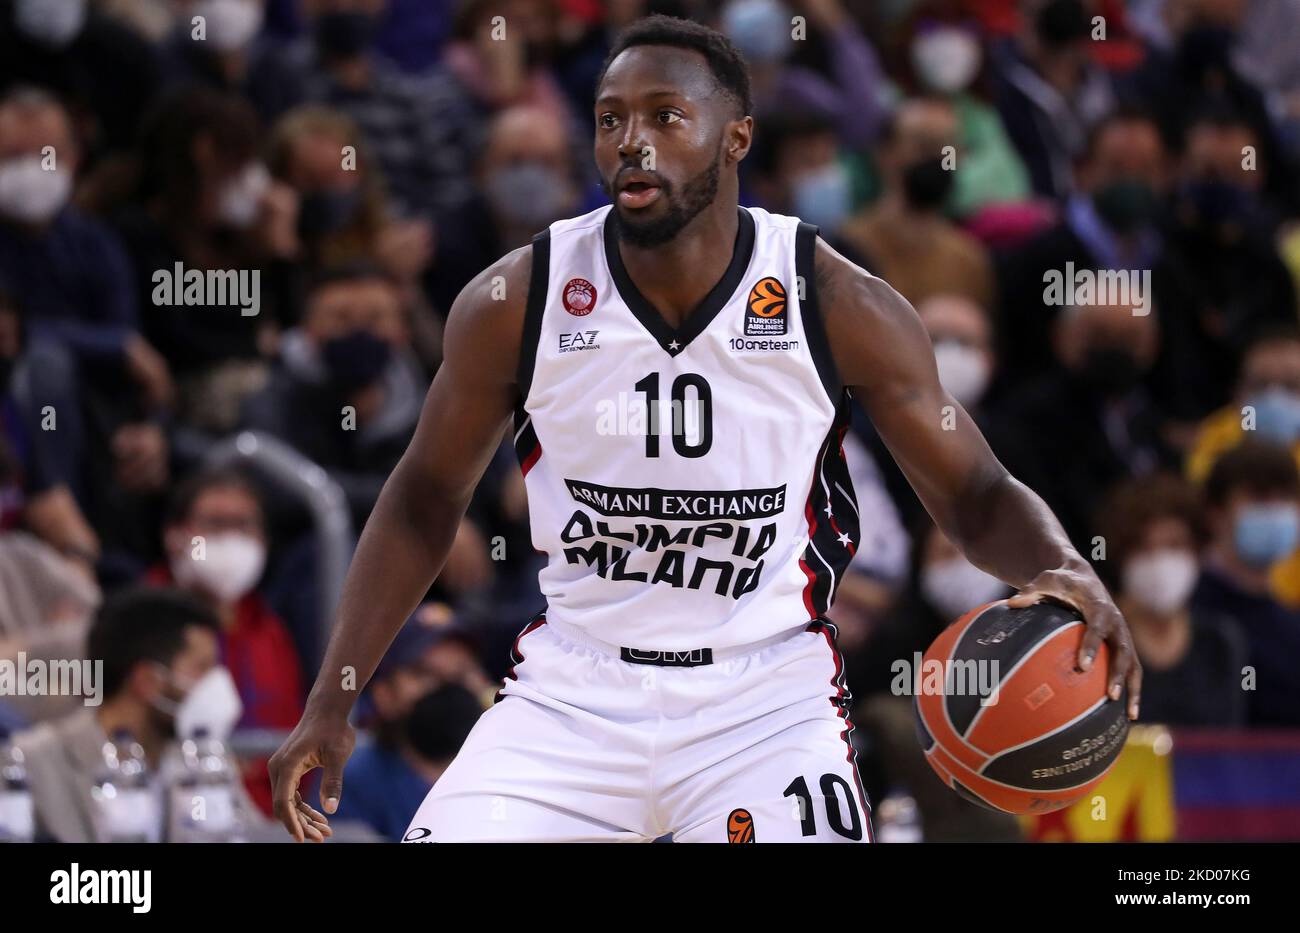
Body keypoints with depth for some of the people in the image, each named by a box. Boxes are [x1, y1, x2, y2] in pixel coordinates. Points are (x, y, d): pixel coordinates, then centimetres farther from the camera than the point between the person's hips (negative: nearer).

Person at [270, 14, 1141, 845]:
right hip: (574, 692, 2)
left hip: (767, 702, -2)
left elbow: (978, 499, -2)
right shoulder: (514, 303, -8)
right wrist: (331, 704, 2)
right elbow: (425, 499, 6)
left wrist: (1063, 568, -25)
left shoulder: (840, 308, -11)